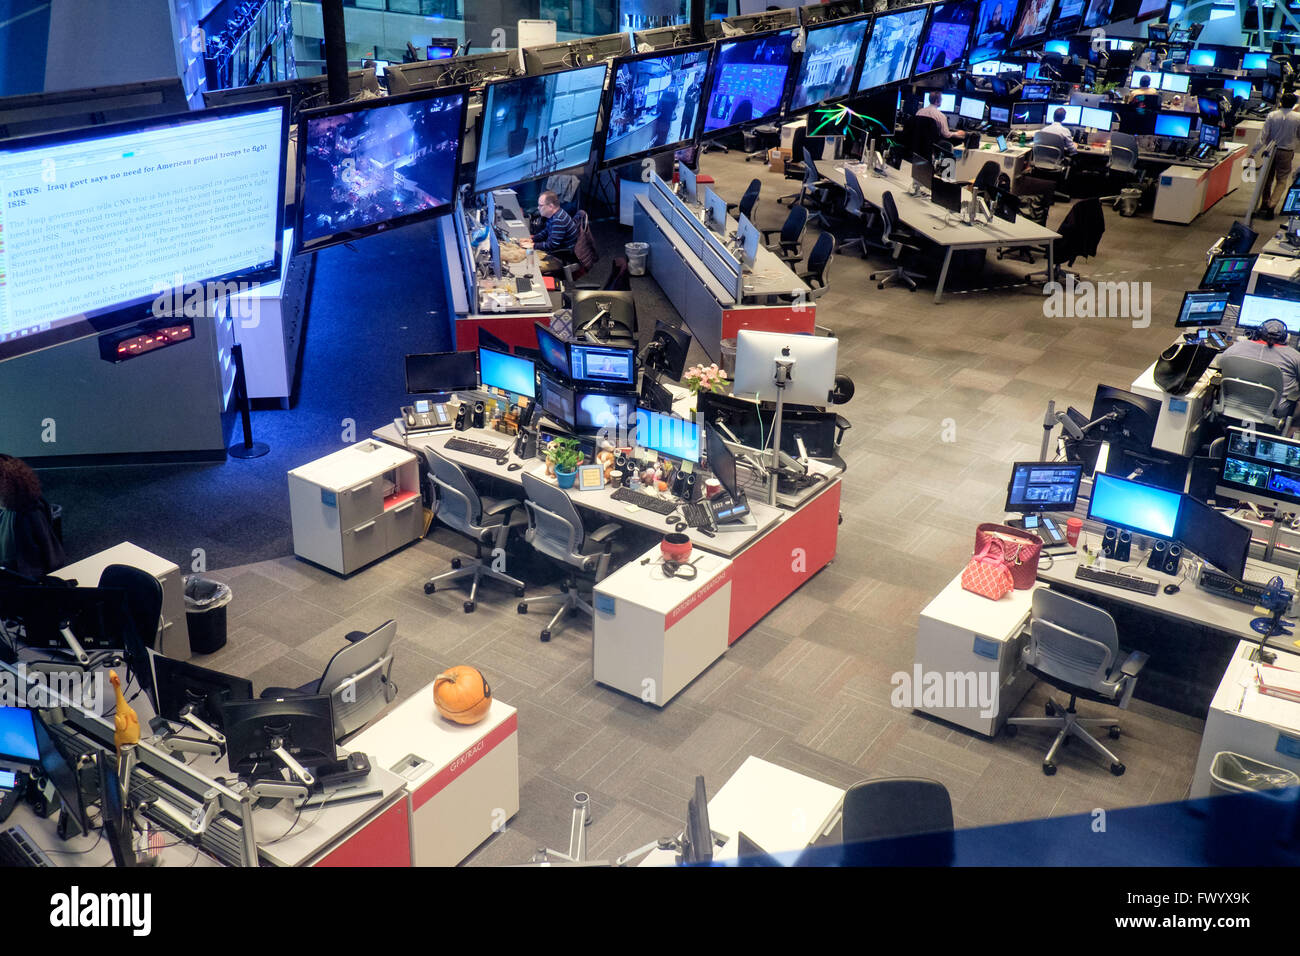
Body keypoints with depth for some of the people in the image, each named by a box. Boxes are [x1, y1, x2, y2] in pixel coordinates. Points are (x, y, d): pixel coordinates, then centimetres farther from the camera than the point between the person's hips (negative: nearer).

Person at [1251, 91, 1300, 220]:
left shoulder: (1272, 115, -8)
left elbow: (1263, 135, -10)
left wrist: (1253, 152, -8)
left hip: (1271, 150, 1)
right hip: (1286, 152, -1)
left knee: (1267, 178, 15)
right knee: (1282, 180, 7)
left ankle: (1264, 205, 20)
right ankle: (1271, 206, -7)